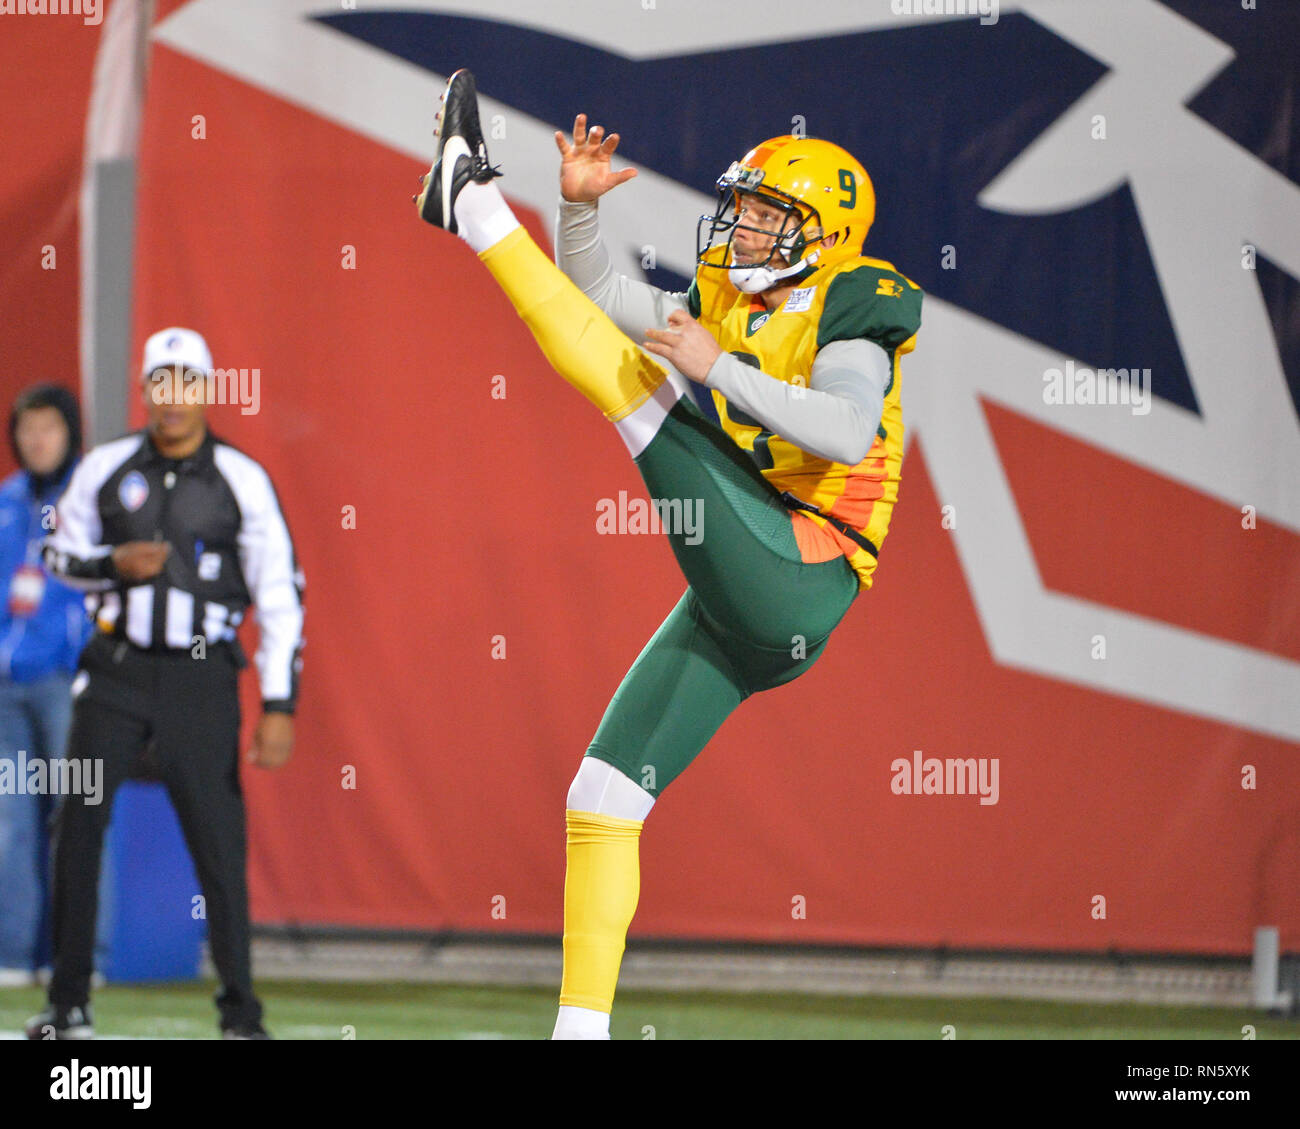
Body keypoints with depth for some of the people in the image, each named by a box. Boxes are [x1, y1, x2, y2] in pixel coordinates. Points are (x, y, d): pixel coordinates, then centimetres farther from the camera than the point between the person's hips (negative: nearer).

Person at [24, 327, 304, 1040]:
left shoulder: (242, 480, -3)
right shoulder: (106, 468, 3)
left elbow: (281, 596, -4)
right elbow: (61, 553, 14)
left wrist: (279, 706, -10)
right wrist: (114, 564, -9)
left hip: (200, 680, -2)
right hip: (116, 669, 2)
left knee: (219, 841, -5)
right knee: (78, 825, -1)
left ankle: (241, 1014, 4)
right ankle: (69, 1006, 10)